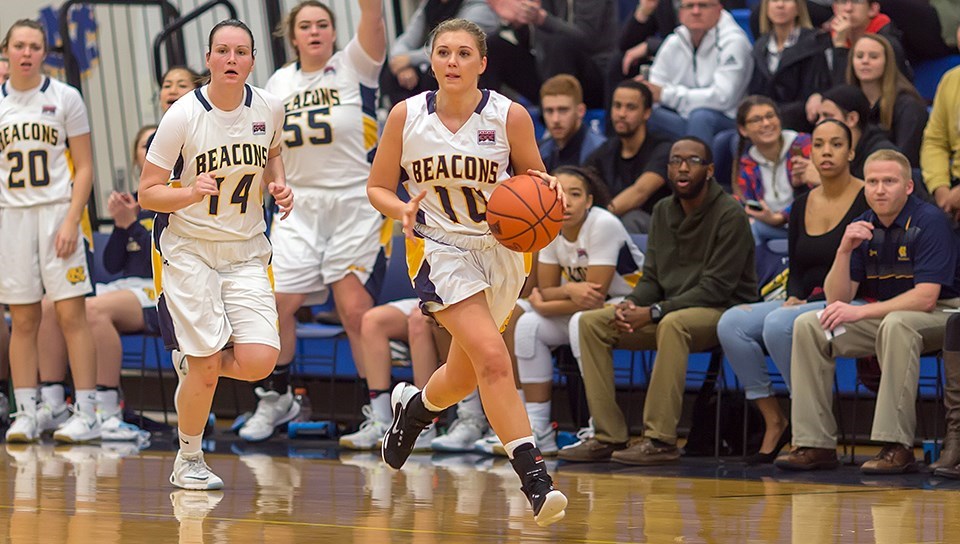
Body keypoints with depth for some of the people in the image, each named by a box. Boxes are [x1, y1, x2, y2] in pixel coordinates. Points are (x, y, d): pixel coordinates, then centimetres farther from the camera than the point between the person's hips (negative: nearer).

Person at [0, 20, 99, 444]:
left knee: (70, 314, -7)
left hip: (57, 210, -2)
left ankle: (87, 414, -6)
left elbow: (85, 167, 0)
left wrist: (71, 221, -11)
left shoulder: (64, 98, 1)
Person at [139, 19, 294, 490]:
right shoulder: (183, 115, -15)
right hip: (188, 249, -3)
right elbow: (147, 193, -10)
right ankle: (188, 461, 16)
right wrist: (192, 193, -28)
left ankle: (191, 361, 22)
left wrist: (279, 185, 1)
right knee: (206, 365, -8)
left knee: (259, 361, -12)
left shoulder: (268, 108, -4)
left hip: (246, 252, 3)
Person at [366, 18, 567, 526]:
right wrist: (404, 211, -19)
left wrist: (544, 188, -20)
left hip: (500, 249, 3)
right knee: (491, 355, -23)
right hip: (440, 248, -2)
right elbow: (377, 187, 2)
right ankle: (532, 474, -22)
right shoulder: (406, 116, -8)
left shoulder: (509, 117, -9)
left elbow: (536, 182, 3)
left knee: (465, 376, 15)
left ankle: (415, 405, 50)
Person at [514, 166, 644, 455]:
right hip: (582, 307, 7)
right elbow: (545, 291, -4)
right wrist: (570, 290, -27)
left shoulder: (603, 225, -25)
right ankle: (537, 430, -9)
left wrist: (543, 305, -17)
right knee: (528, 326, -10)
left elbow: (595, 296, -25)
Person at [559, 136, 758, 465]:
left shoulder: (730, 215, -12)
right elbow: (651, 278, 11)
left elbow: (716, 288, -19)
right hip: (671, 311, 8)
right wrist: (631, 304, -13)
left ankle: (660, 440, -38)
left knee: (673, 323, -39)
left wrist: (655, 312, -24)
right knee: (591, 322, -8)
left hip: (724, 312, -8)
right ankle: (608, 436, -14)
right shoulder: (663, 212, 10)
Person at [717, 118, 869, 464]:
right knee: (732, 323, -17)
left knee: (779, 324, -33)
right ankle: (773, 420, -12)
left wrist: (811, 304, -16)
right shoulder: (802, 205, 14)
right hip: (806, 304, 7)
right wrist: (795, 297, -5)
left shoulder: (866, 200, -6)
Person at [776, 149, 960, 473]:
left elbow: (926, 297, -24)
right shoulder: (865, 227, 4)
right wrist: (845, 250, -17)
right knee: (808, 325, -9)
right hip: (883, 315, 7)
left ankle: (897, 447, -39)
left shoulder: (929, 222, -16)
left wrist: (860, 312, -28)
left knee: (896, 324, -39)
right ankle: (815, 444, -13)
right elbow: (837, 298, 1)